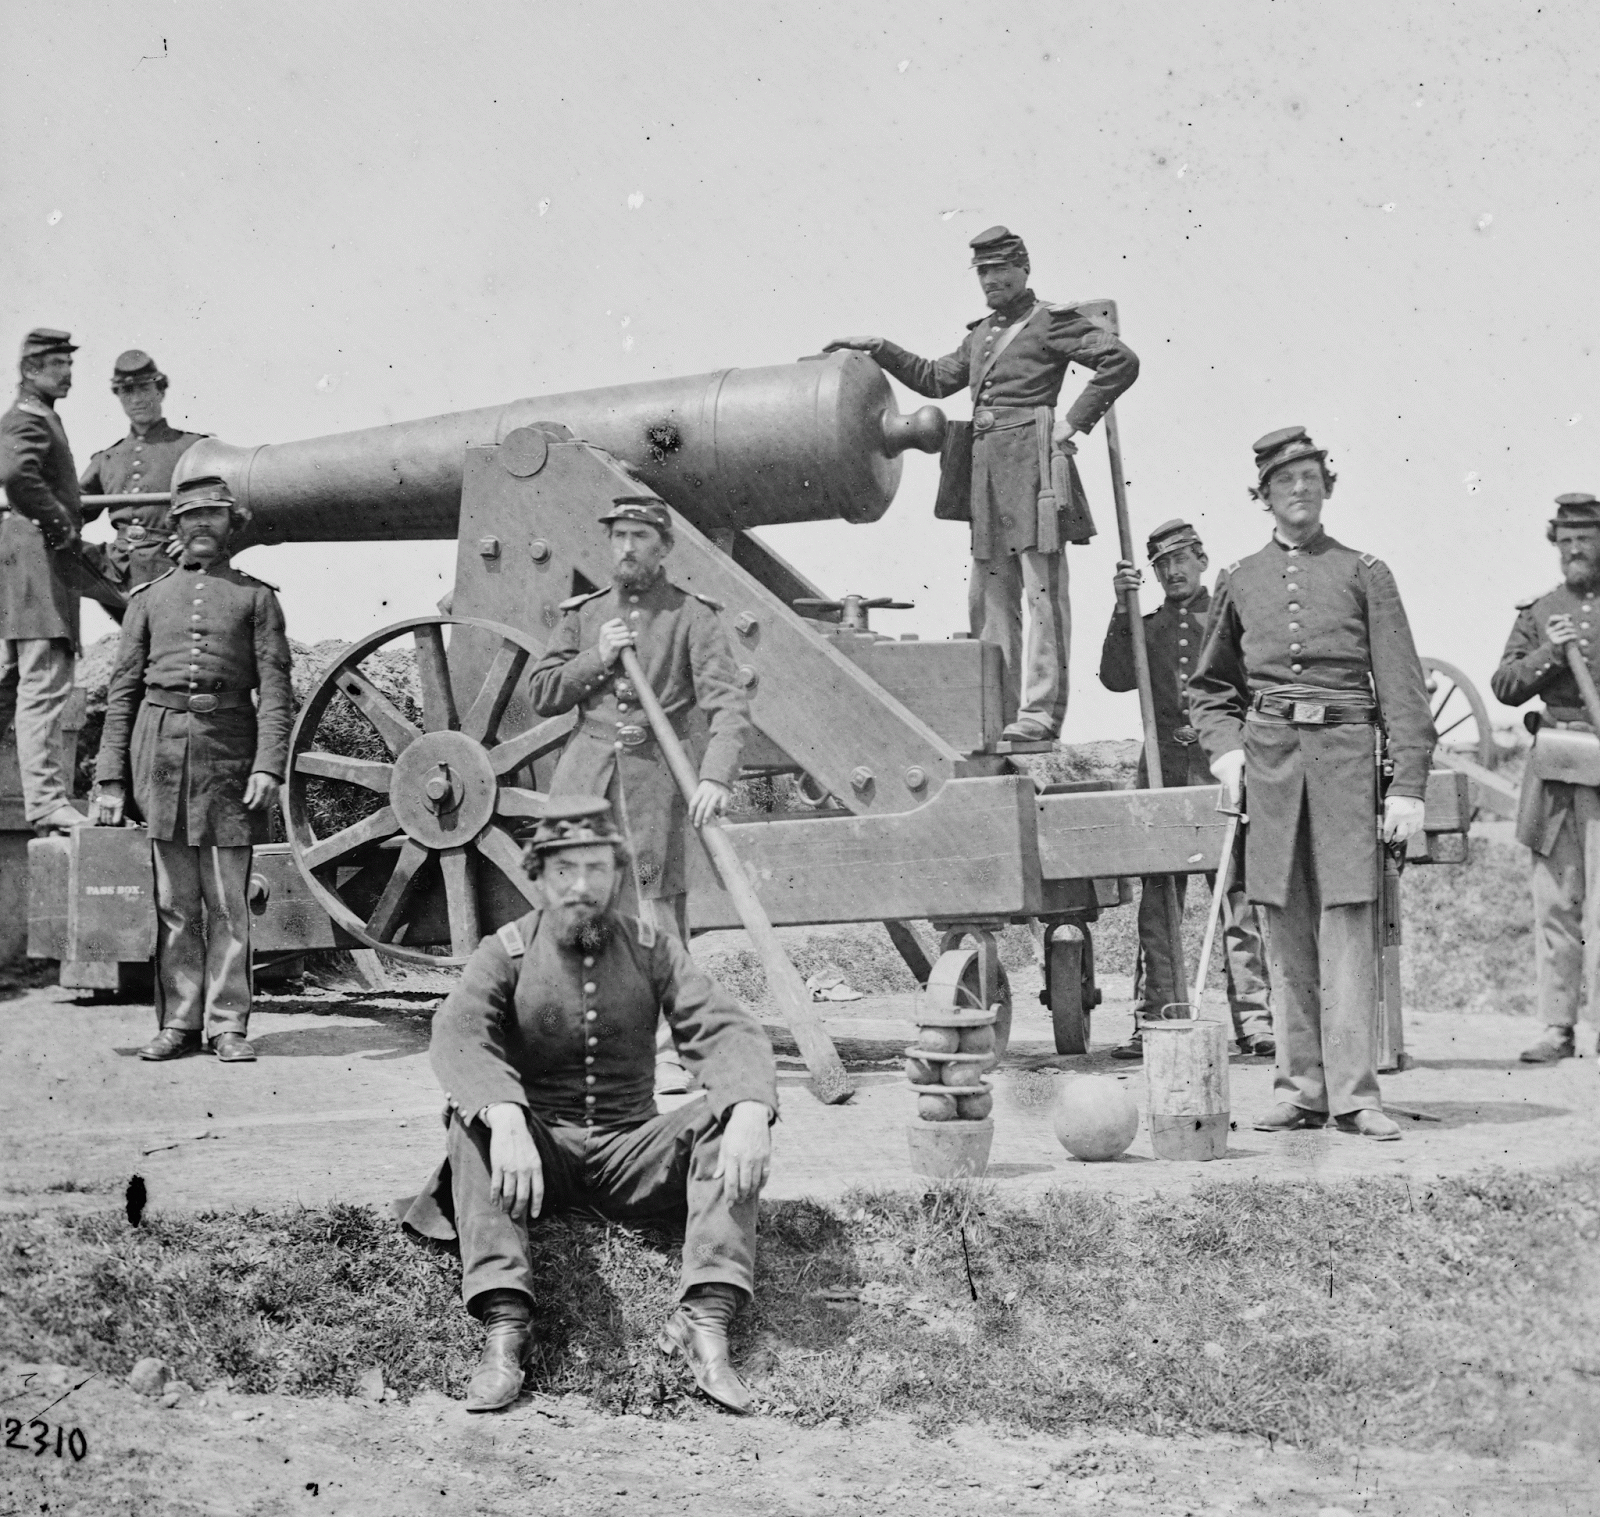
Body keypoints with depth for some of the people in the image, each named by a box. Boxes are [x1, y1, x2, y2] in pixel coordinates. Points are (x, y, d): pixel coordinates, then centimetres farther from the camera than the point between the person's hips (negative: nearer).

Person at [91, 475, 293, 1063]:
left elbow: (275, 688, 3)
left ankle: (228, 1025, 4)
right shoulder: (149, 597, 16)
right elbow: (122, 690, 13)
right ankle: (178, 1023, 9)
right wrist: (109, 777, 5)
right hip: (161, 744, 1)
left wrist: (268, 765, -11)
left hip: (229, 748, -1)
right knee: (174, 899, 3)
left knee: (228, 900, -1)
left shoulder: (255, 596, 11)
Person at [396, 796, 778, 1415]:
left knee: (728, 1116, -23)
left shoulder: (653, 952, 5)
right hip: (539, 1151, -1)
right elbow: (458, 1035, -21)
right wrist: (505, 1120, -42)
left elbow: (725, 1031, -9)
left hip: (631, 1154, 2)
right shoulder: (504, 955, -1)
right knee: (470, 1120, -31)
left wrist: (750, 1110, -32)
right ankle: (504, 1325, -38)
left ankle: (706, 1317, -34)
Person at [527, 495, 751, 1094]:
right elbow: (540, 694, 12)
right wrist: (596, 659, -4)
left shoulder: (692, 617, 1)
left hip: (654, 779, -3)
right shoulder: (585, 614, 14)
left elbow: (728, 705, -10)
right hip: (584, 774, 3)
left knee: (658, 915, -4)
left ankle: (666, 1053, 2)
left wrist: (716, 777, -25)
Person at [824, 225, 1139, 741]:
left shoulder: (1051, 320, 0)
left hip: (1032, 461, -8)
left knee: (1043, 591, -8)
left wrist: (1075, 422, -11)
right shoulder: (981, 333, 22)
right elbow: (935, 379, 32)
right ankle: (997, 710, 12)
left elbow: (1122, 360, -8)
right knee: (989, 596, 8)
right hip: (985, 468, 8)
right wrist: (878, 349, 24)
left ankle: (1041, 713, -10)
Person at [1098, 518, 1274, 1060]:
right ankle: (1154, 1020, 3)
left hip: (1222, 769, -2)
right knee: (1157, 899, 0)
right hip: (1162, 770, 2)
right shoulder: (1147, 629, 17)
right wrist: (1122, 610, -9)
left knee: (1238, 894, -6)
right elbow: (1115, 679, -1)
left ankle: (1253, 1020, -5)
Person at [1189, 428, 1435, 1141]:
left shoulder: (1364, 573, 8)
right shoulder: (1240, 580, 14)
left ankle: (1354, 1092, -6)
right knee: (1284, 929, 4)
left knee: (1348, 924, -8)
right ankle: (1300, 1089, 9)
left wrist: (1408, 786, -6)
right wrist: (1225, 748, 4)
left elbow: (1402, 688, 3)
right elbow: (1209, 686, 22)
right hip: (1267, 760, 2)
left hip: (1345, 754, -2)